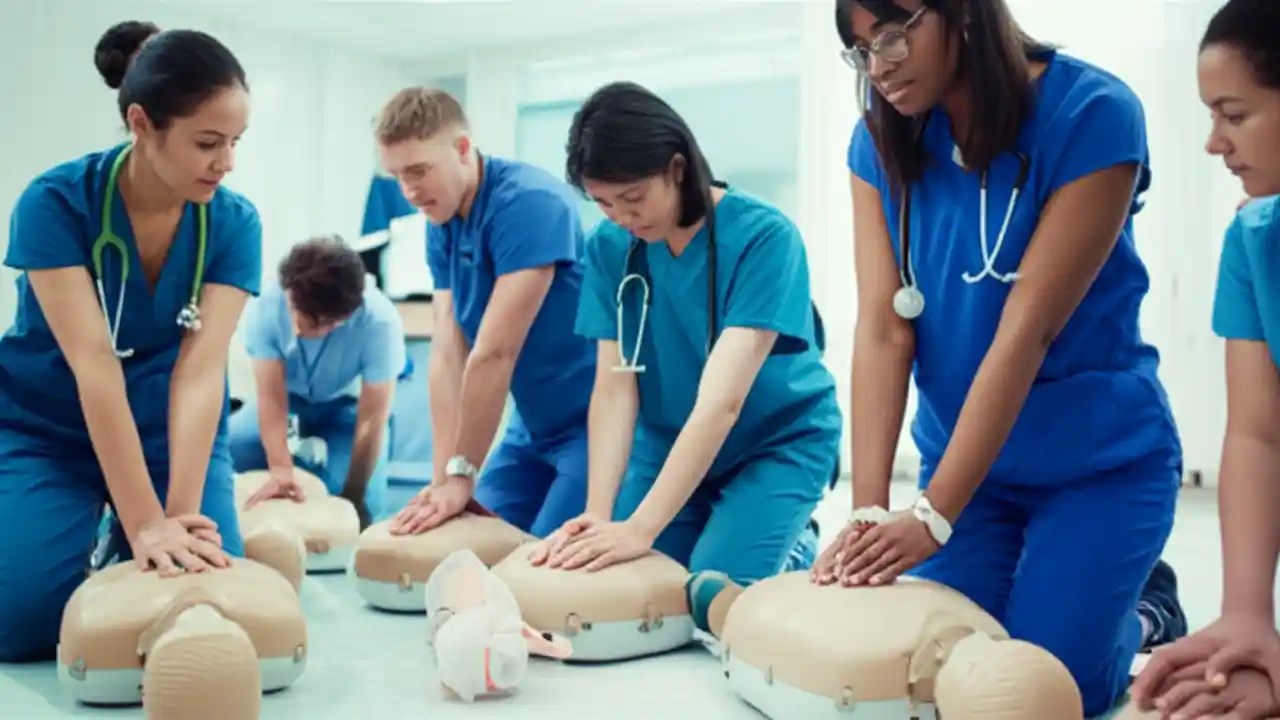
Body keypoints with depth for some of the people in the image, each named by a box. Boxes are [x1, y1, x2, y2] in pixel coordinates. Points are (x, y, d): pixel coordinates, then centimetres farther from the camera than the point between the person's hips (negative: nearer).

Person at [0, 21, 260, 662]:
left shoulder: (234, 223, -16)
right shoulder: (56, 202, -23)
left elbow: (200, 368, -23)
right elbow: (93, 365, -30)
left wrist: (182, 514, -34)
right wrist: (144, 523, -36)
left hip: (173, 434, 2)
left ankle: (126, 561, 20)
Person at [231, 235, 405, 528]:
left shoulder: (380, 322, -35)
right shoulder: (266, 307, -29)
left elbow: (371, 421, -27)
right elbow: (271, 397, -27)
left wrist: (351, 497, -22)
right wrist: (281, 470, -41)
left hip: (348, 404, -2)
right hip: (289, 397, 2)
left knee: (364, 508, -22)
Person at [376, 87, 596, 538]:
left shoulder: (528, 202, -24)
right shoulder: (440, 226, 2)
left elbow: (495, 353, -25)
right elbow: (447, 355, -5)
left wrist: (462, 474, -20)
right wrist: (444, 477, -13)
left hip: (594, 420, -8)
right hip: (531, 425, 8)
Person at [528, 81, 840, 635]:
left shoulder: (761, 236, -25)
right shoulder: (610, 247, -10)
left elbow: (721, 401, -32)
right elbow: (614, 388, -14)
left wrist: (639, 528, -38)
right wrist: (597, 512, -29)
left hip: (777, 442, -5)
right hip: (667, 444, 5)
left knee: (710, 591, -22)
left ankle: (795, 553, 11)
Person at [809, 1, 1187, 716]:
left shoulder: (1093, 115, -21)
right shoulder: (880, 142, -6)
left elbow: (1026, 332, -26)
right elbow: (882, 330, -14)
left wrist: (933, 517, -28)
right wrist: (868, 509, -23)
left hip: (1099, 461, -4)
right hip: (964, 456, 5)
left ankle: (1147, 613, 23)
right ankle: (1114, 592, 32)